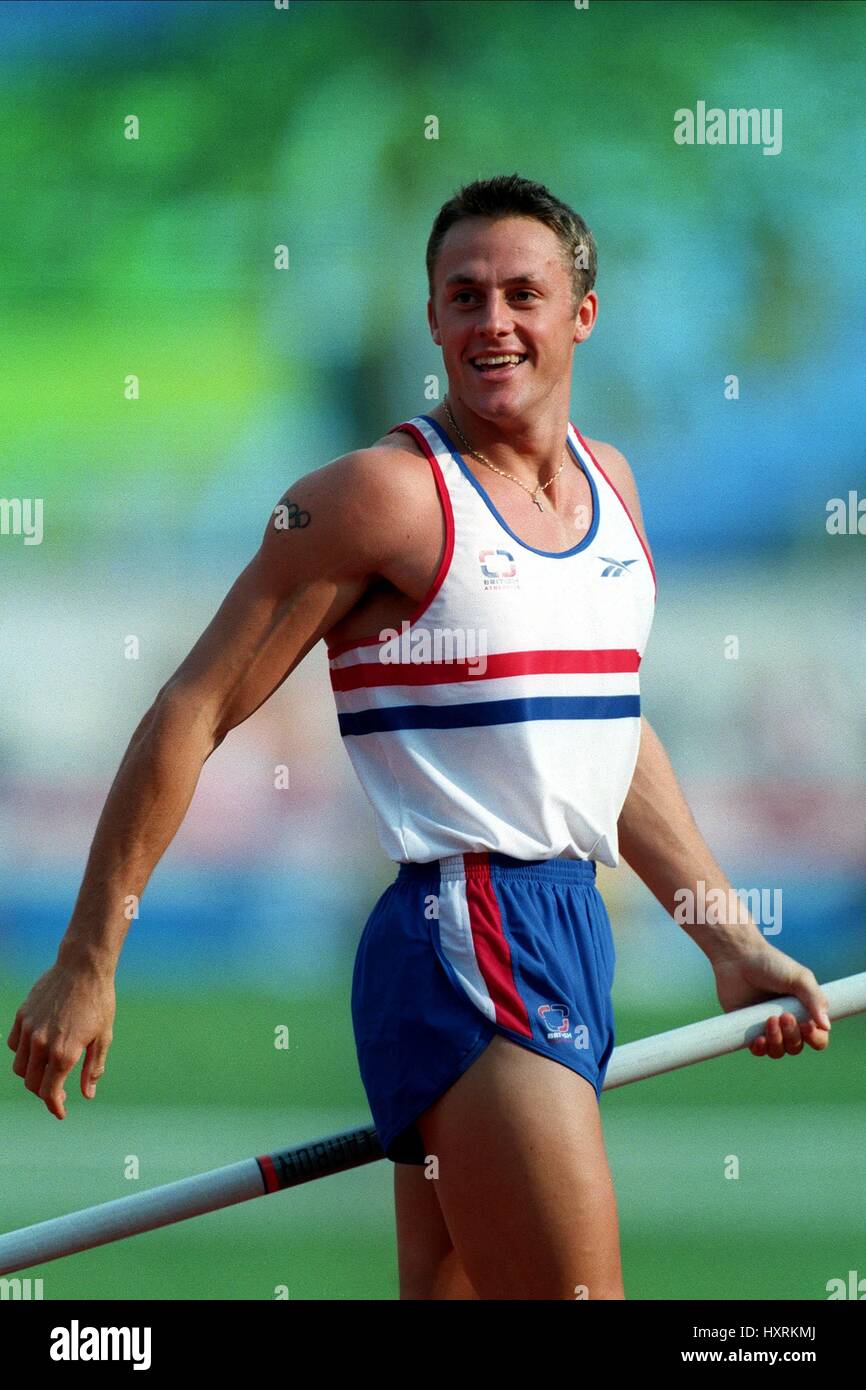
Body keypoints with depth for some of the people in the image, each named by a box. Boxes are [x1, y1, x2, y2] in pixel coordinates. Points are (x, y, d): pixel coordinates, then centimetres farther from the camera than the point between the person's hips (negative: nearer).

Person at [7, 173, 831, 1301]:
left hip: (569, 929, 8)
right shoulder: (386, 496, -9)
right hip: (464, 938, -8)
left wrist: (732, 942, 23)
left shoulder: (609, 484, 15)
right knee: (575, 1294, -17)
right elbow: (193, 714, -8)